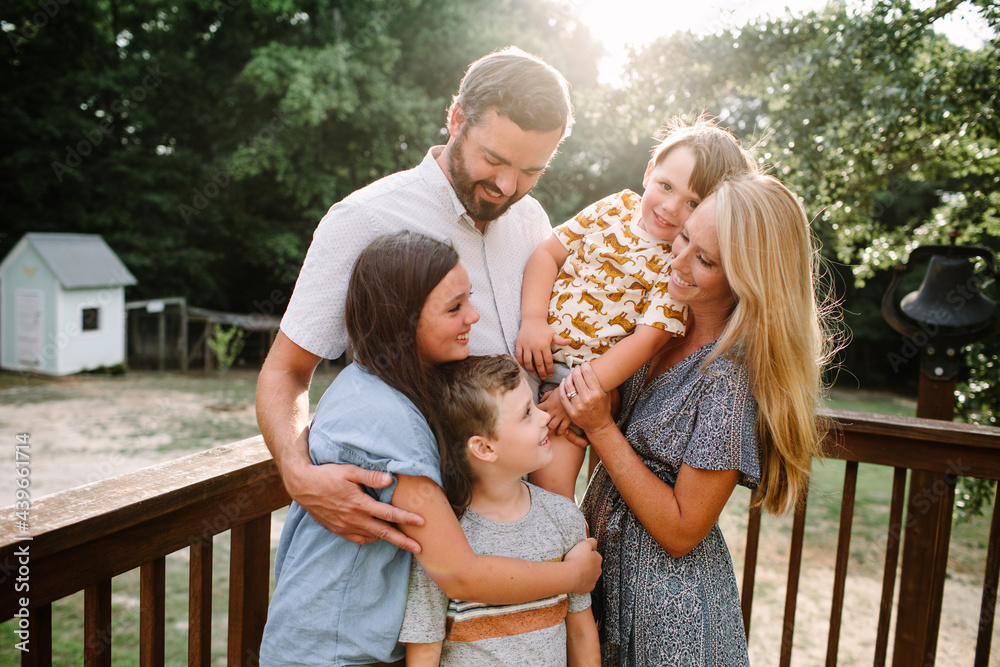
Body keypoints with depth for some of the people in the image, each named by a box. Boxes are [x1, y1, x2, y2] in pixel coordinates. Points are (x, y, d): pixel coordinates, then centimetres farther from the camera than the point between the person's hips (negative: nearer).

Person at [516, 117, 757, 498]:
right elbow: (549, 252, 2)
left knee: (551, 485, -12)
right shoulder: (617, 207, 2)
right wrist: (532, 320, -12)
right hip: (533, 353, 4)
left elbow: (647, 338, -16)